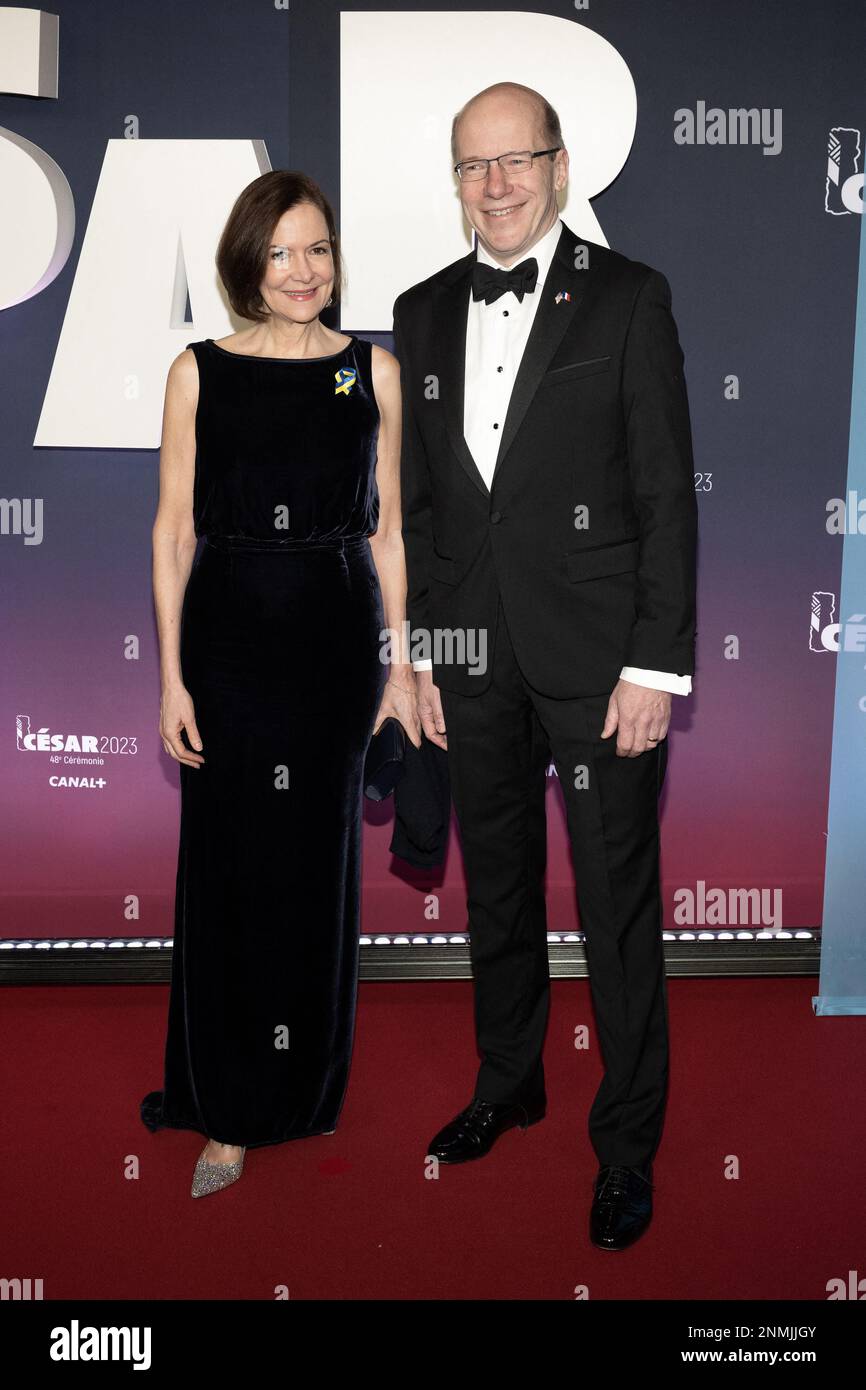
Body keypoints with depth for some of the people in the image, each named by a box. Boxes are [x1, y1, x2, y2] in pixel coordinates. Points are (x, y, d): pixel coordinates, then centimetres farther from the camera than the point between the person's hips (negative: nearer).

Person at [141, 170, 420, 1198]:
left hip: (338, 635, 1)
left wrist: (400, 664, 3)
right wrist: (170, 677, -5)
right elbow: (173, 529, 0)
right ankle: (229, 1114, 18)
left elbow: (386, 528, 7)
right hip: (228, 636, -1)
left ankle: (309, 1092, 29)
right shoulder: (199, 372, 1)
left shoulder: (373, 370, 5)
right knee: (229, 867, 3)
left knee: (321, 862, 10)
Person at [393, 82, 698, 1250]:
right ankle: (509, 1082, 37)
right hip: (475, 658, 5)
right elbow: (415, 497, 12)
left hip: (599, 655, -4)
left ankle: (628, 1140, 20)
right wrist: (418, 647, 7)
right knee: (496, 887, 17)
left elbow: (668, 493, -7)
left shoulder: (628, 297, -4)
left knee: (618, 905, 3)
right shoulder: (423, 312, 10)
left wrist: (657, 664, -12)